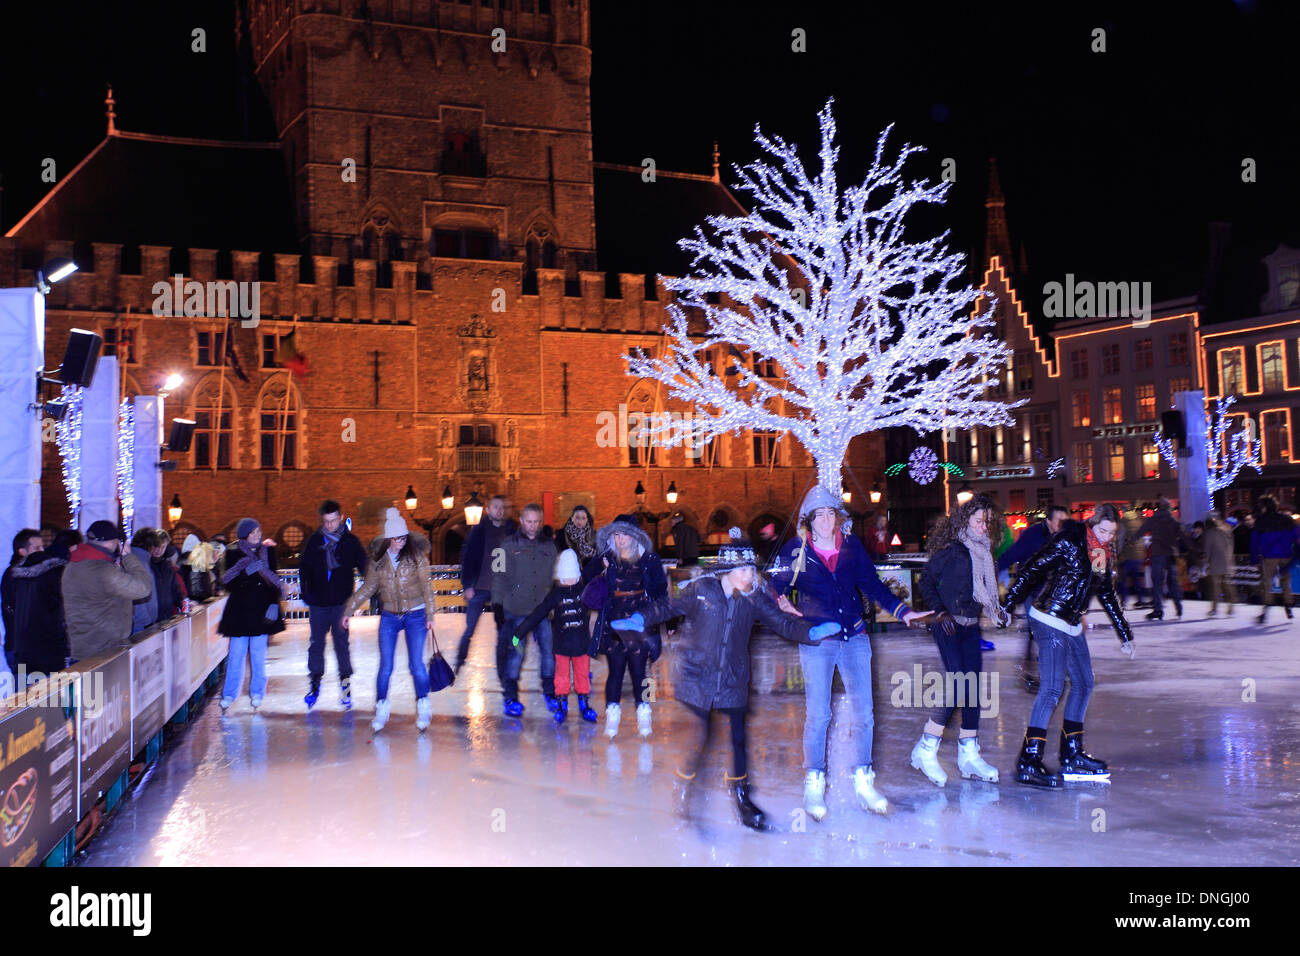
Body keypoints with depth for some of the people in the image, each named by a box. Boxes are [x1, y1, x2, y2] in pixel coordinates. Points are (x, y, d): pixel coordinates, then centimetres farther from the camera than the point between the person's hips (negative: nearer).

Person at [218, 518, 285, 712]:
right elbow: (229, 584, -5)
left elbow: (273, 581, 12)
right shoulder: (233, 553, 2)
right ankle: (229, 695, 7)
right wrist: (247, 571, -19)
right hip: (240, 610, -1)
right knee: (237, 654, -2)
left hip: (262, 608, 2)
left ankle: (257, 693, 13)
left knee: (259, 653, 2)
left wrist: (274, 604, 2)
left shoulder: (267, 552, 9)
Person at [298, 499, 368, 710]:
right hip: (318, 602, 2)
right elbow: (304, 568, 9)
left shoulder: (350, 541, 0)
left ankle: (345, 683, 9)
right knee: (316, 642, 7)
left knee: (341, 642, 1)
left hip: (341, 602, -2)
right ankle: (314, 683, 18)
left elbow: (364, 567, 4)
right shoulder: (314, 540, 3)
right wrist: (306, 594, -2)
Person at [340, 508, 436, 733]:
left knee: (416, 663, -7)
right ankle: (382, 709, 16)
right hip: (389, 617, 3)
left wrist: (430, 615, -10)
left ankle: (424, 708, 10)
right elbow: (368, 587, 11)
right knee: (385, 666, 1)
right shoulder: (378, 558, 2)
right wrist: (349, 610, 11)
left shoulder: (416, 555, -6)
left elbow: (427, 585, -5)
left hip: (416, 615, -3)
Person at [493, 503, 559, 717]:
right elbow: (500, 577, 2)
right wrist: (499, 606, -5)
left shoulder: (549, 546, 11)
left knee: (549, 650, 1)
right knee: (515, 652, -3)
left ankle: (550, 692, 18)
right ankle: (510, 696, 10)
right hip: (517, 610, -3)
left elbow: (554, 577, 16)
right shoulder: (509, 545, 3)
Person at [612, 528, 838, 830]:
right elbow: (668, 607, 4)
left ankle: (742, 799, 21)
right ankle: (681, 793, 18)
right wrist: (636, 620, -8)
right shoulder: (701, 590, -9)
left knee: (738, 738, 2)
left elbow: (783, 622, 2)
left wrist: (813, 631, -13)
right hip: (697, 677, -3)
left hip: (732, 680, 3)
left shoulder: (754, 598, -1)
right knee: (700, 739, -7)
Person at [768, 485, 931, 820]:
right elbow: (777, 586, 1)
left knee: (863, 713, 2)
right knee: (817, 715, -3)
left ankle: (863, 782, 16)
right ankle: (814, 786, 12)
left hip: (855, 638, 3)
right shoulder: (796, 549, 0)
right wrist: (782, 602, -21)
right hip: (816, 641, -3)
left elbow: (872, 584, 10)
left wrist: (901, 611, 0)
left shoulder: (851, 546, 7)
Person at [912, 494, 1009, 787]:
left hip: (970, 625, 8)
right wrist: (940, 613, -15)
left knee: (973, 686, 5)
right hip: (948, 625, -8)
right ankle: (925, 750, -7)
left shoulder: (983, 551, 12)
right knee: (957, 684, -15)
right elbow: (926, 582, -8)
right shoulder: (950, 548, -9)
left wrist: (995, 610, 6)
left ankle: (968, 755, 12)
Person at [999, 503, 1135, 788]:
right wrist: (1007, 605, -17)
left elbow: (1107, 594, 23)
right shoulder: (1068, 542, -13)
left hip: (1073, 626, 9)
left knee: (1083, 684, 14)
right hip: (1050, 621, -9)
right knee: (1053, 687, -16)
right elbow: (1031, 570, -13)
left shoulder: (1105, 553, 11)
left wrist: (1124, 633, 29)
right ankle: (1029, 761, -18)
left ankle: (1072, 754, 26)